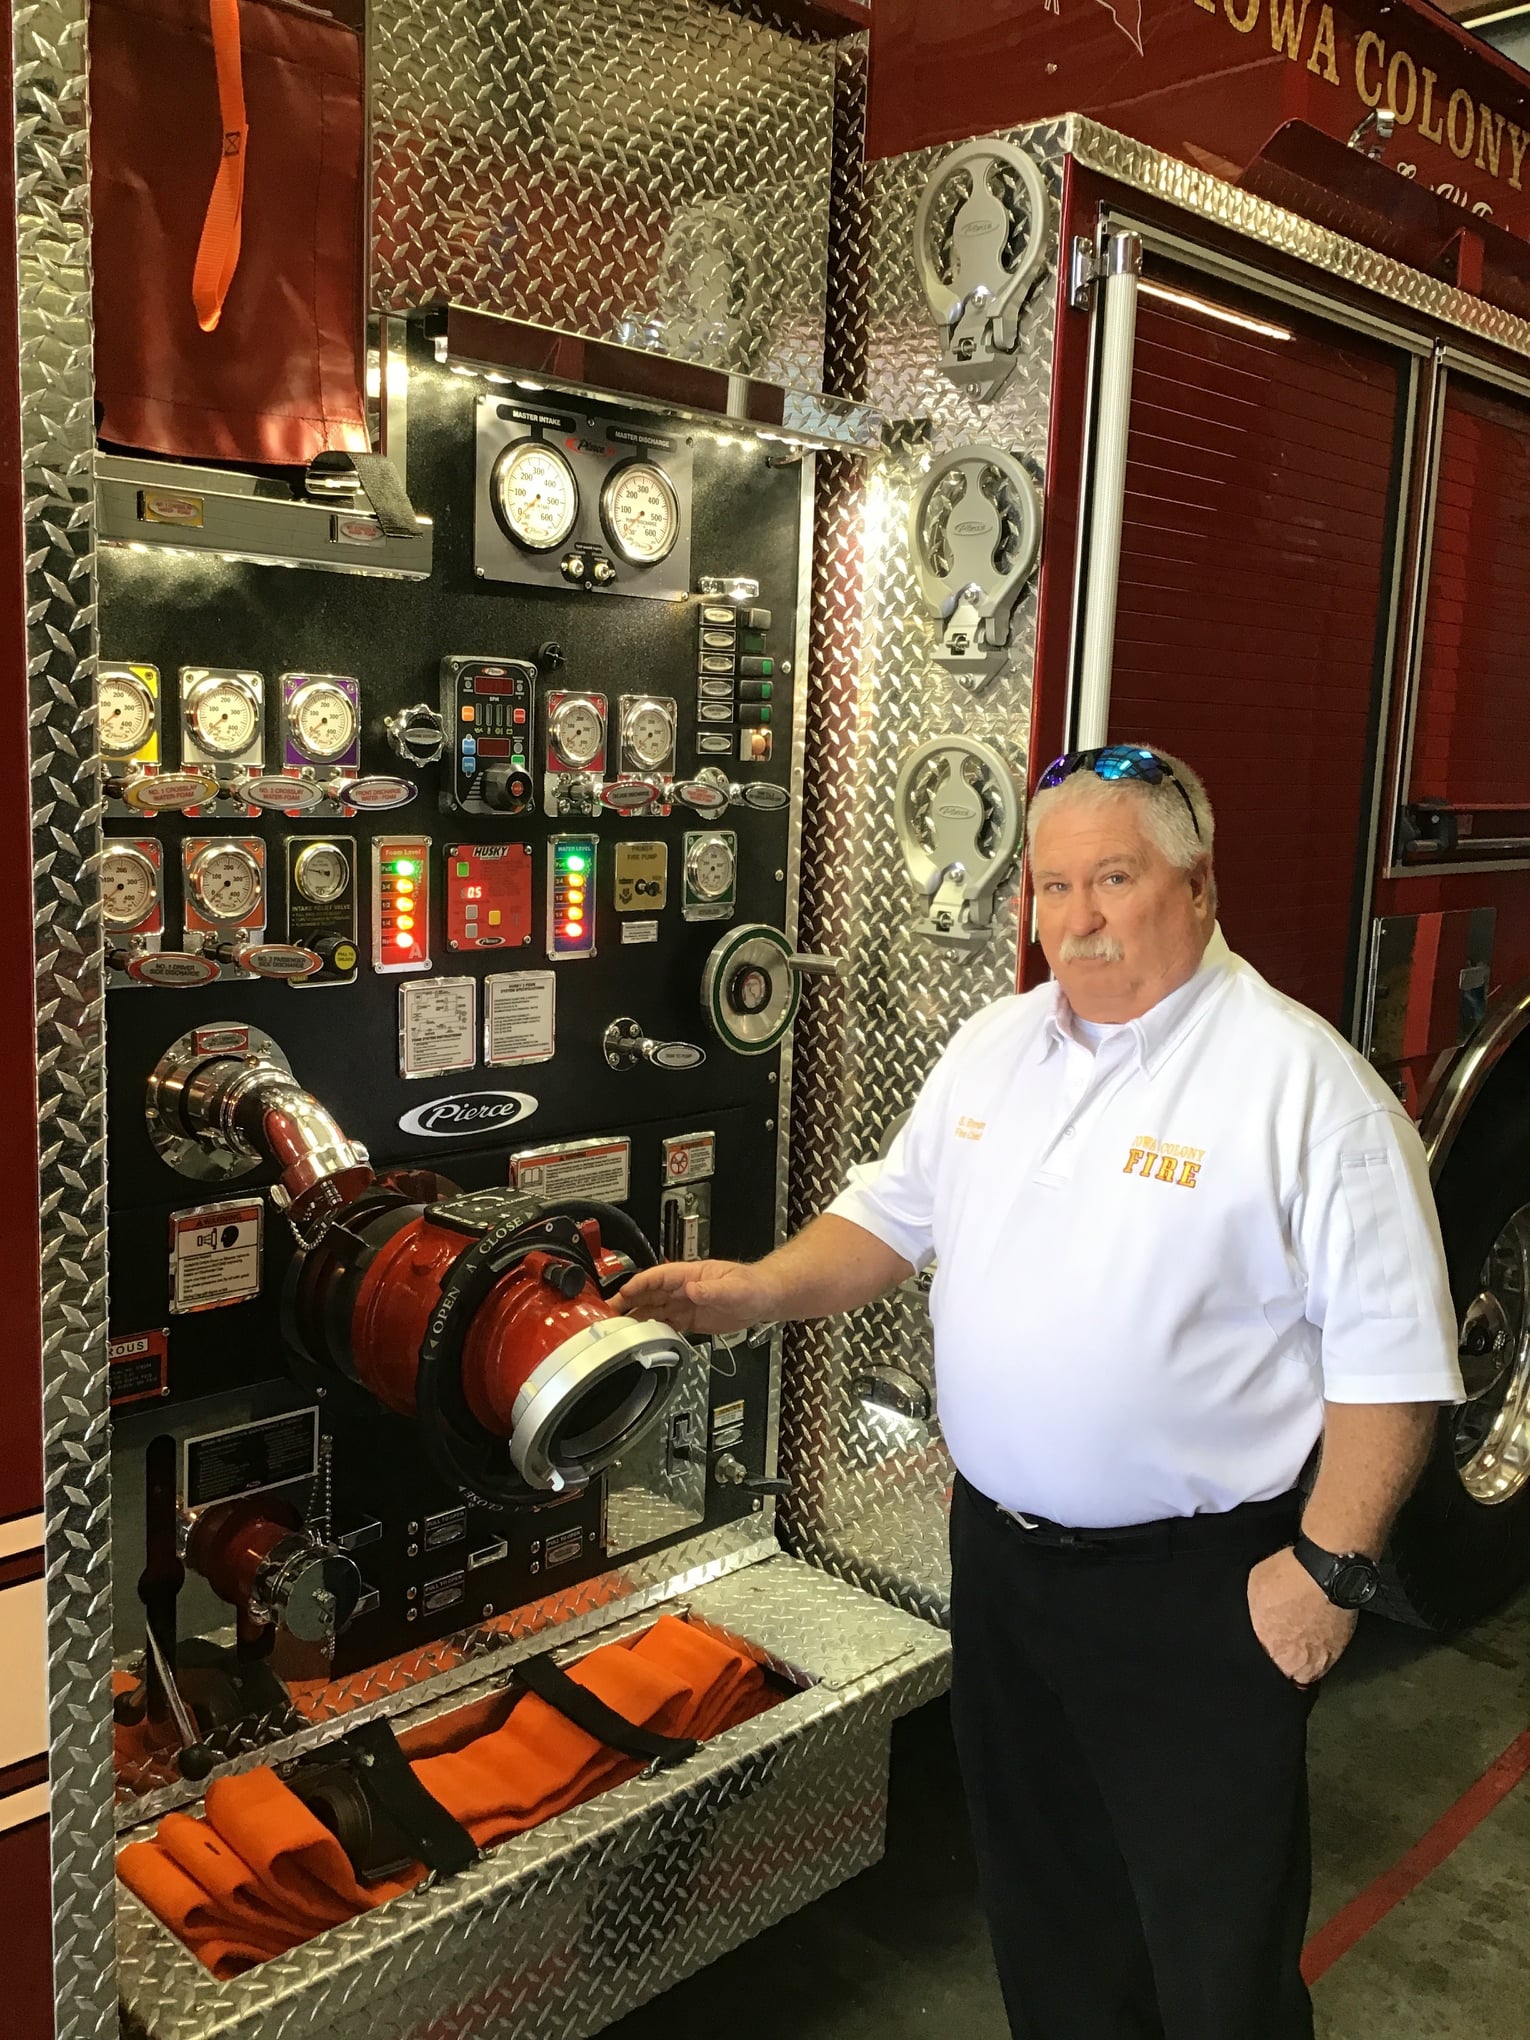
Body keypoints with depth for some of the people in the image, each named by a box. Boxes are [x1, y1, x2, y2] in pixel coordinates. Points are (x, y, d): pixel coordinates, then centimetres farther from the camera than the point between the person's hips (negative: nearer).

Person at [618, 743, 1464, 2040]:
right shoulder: (994, 1044, 3)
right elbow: (894, 1216, 11)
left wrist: (1330, 1566, -16)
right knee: (1038, 1886, 24)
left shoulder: (1303, 1081, -17)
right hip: (1000, 1551, 6)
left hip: (1196, 1588, -6)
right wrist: (762, 1290, -5)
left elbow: (1389, 1354, -15)